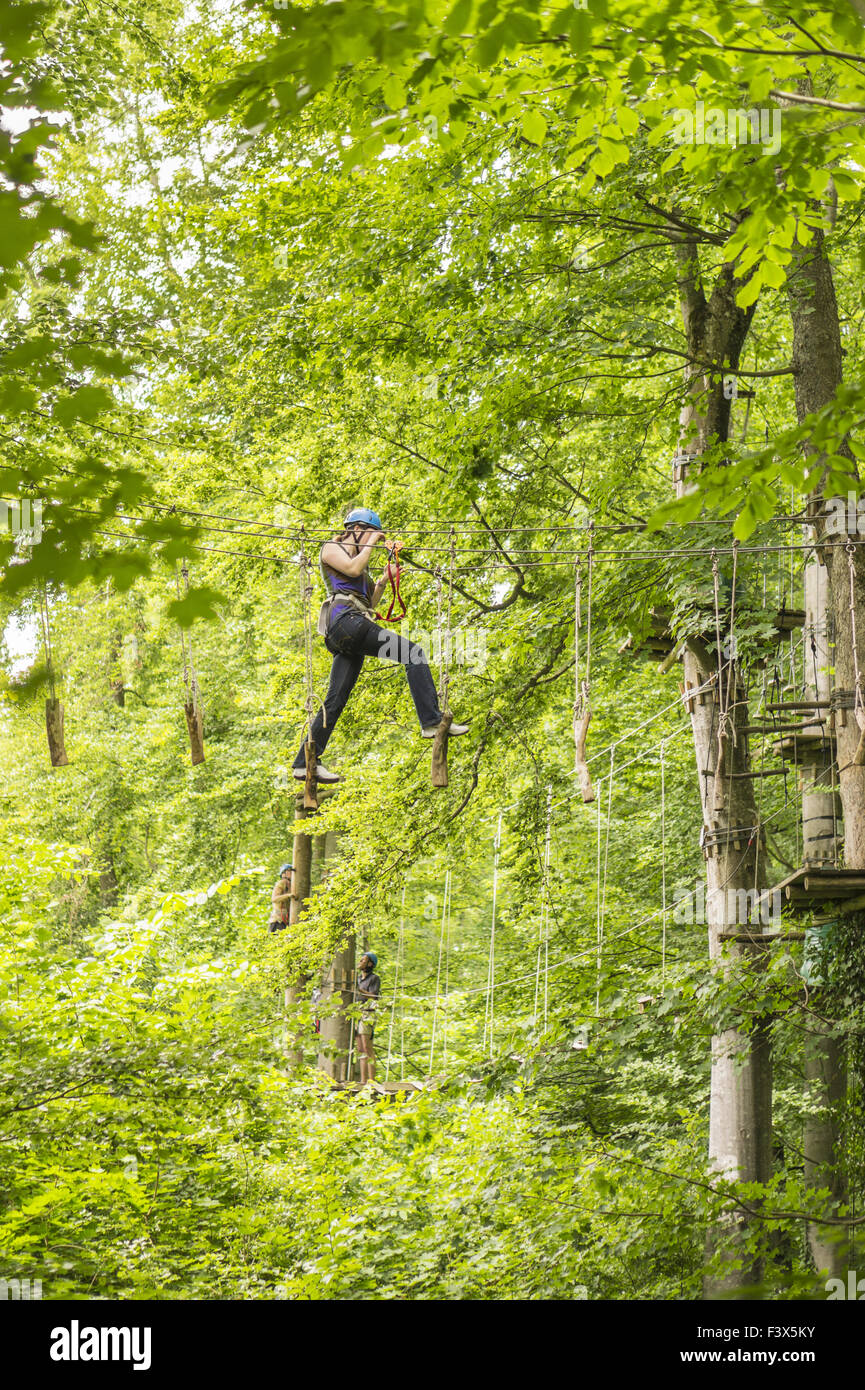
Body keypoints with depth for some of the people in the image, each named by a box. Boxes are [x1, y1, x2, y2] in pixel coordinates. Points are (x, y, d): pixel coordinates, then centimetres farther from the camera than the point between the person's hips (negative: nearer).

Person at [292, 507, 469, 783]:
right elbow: (353, 568, -12)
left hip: (354, 632, 10)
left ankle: (305, 763, 0)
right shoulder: (331, 549, 8)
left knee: (336, 700, 3)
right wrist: (370, 543, 1)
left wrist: (383, 581, 18)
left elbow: (369, 603, 32)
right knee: (412, 652, -17)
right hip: (344, 619, -10)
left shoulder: (358, 557, 33)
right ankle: (432, 721, -25)